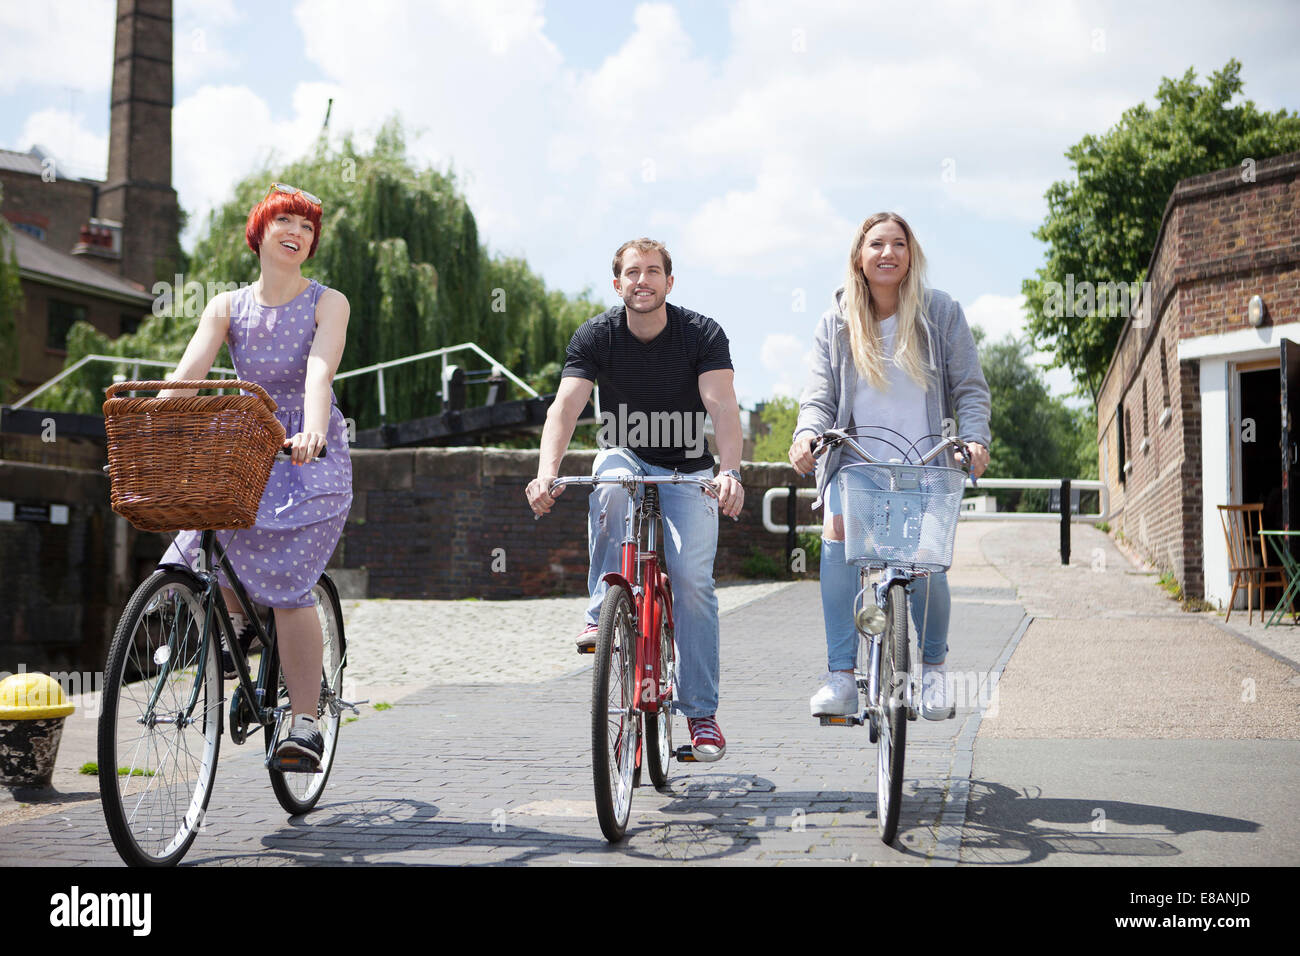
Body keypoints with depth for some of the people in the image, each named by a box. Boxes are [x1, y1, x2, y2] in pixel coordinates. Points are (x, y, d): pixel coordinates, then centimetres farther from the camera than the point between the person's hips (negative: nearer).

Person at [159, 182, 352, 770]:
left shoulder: (328, 303, -2)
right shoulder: (227, 307, 7)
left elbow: (319, 371, -21)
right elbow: (186, 375, -7)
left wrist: (311, 433, -39)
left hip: (310, 458, -3)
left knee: (285, 584, -17)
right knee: (188, 560, -16)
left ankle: (306, 726, -7)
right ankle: (235, 623, 19)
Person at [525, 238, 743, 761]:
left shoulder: (702, 334, -14)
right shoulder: (596, 335, -11)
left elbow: (723, 407, -27)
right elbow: (564, 407, -23)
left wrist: (730, 471, -45)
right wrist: (546, 474, -41)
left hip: (687, 472, -1)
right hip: (625, 457, 1)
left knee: (693, 578, -16)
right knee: (610, 485, -37)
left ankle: (700, 711, -4)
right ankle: (603, 614, -24)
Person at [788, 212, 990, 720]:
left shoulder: (941, 313, 6)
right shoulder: (835, 324, 9)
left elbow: (970, 387, 5)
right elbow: (820, 397, 5)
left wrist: (975, 438, -12)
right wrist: (806, 434, -16)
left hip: (926, 465, -1)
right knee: (838, 530, -26)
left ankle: (934, 665, 13)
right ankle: (841, 677, -22)